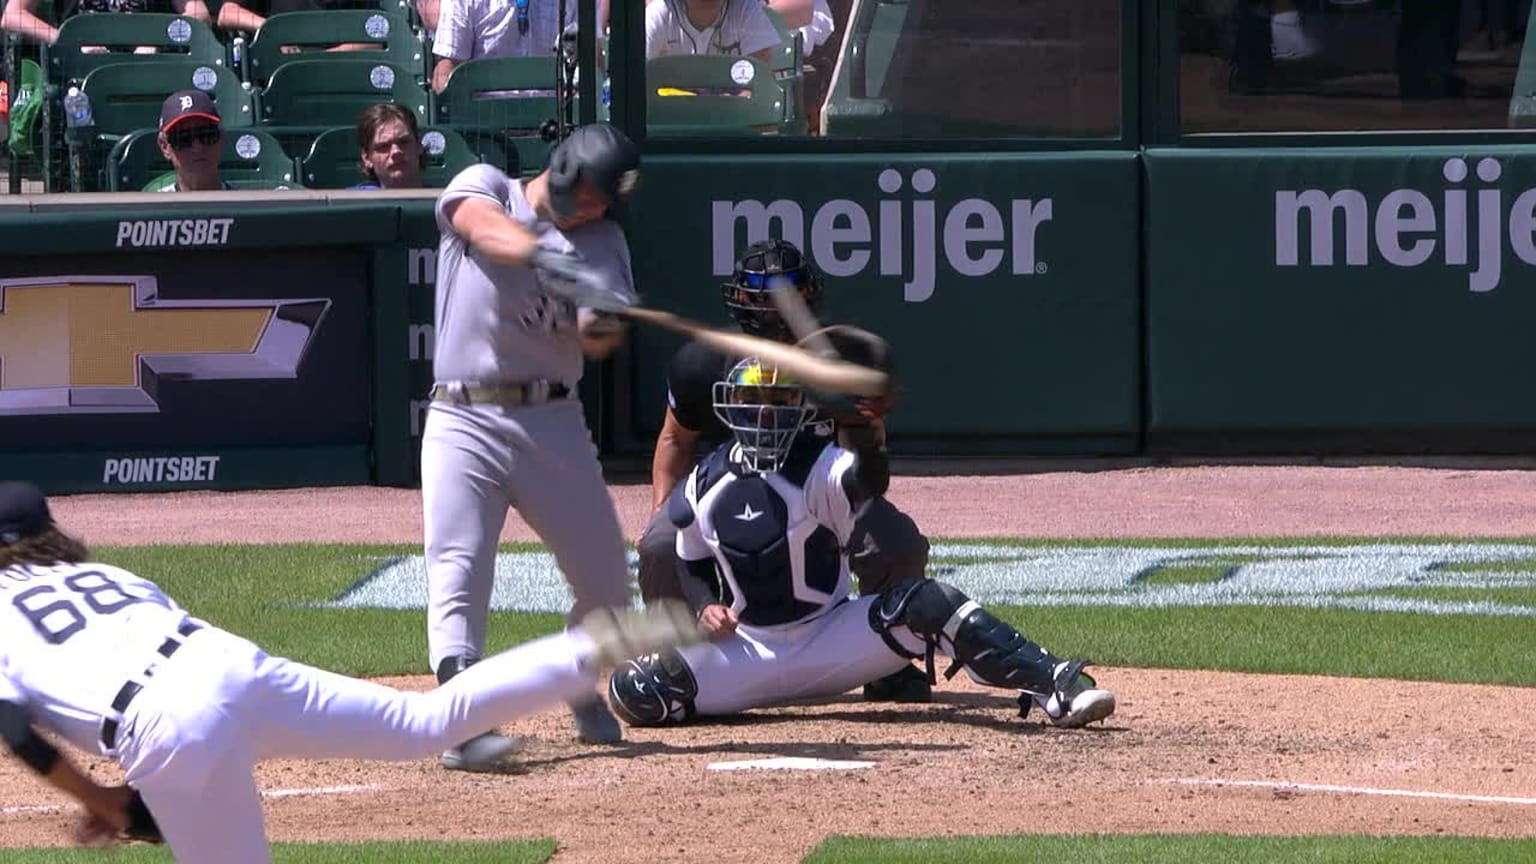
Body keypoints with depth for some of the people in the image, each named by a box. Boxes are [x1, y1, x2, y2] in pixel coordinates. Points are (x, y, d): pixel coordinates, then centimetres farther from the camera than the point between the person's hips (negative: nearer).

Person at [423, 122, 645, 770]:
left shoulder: (601, 239, 11)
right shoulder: (484, 186, 4)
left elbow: (599, 339, -5)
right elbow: (485, 228, -22)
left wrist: (603, 325, -29)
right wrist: (545, 257, -41)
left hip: (551, 423, 3)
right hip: (462, 419, -3)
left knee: (605, 577, 6)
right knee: (457, 569, -16)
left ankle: (584, 695, 30)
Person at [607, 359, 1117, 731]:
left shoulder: (820, 468, -10)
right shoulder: (705, 484, 1)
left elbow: (867, 480, -35)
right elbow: (691, 565, 15)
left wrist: (866, 445, -57)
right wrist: (706, 607, -6)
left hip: (829, 640, -3)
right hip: (750, 652, 3)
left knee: (925, 605, -30)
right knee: (634, 691, -19)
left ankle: (1054, 685, -32)